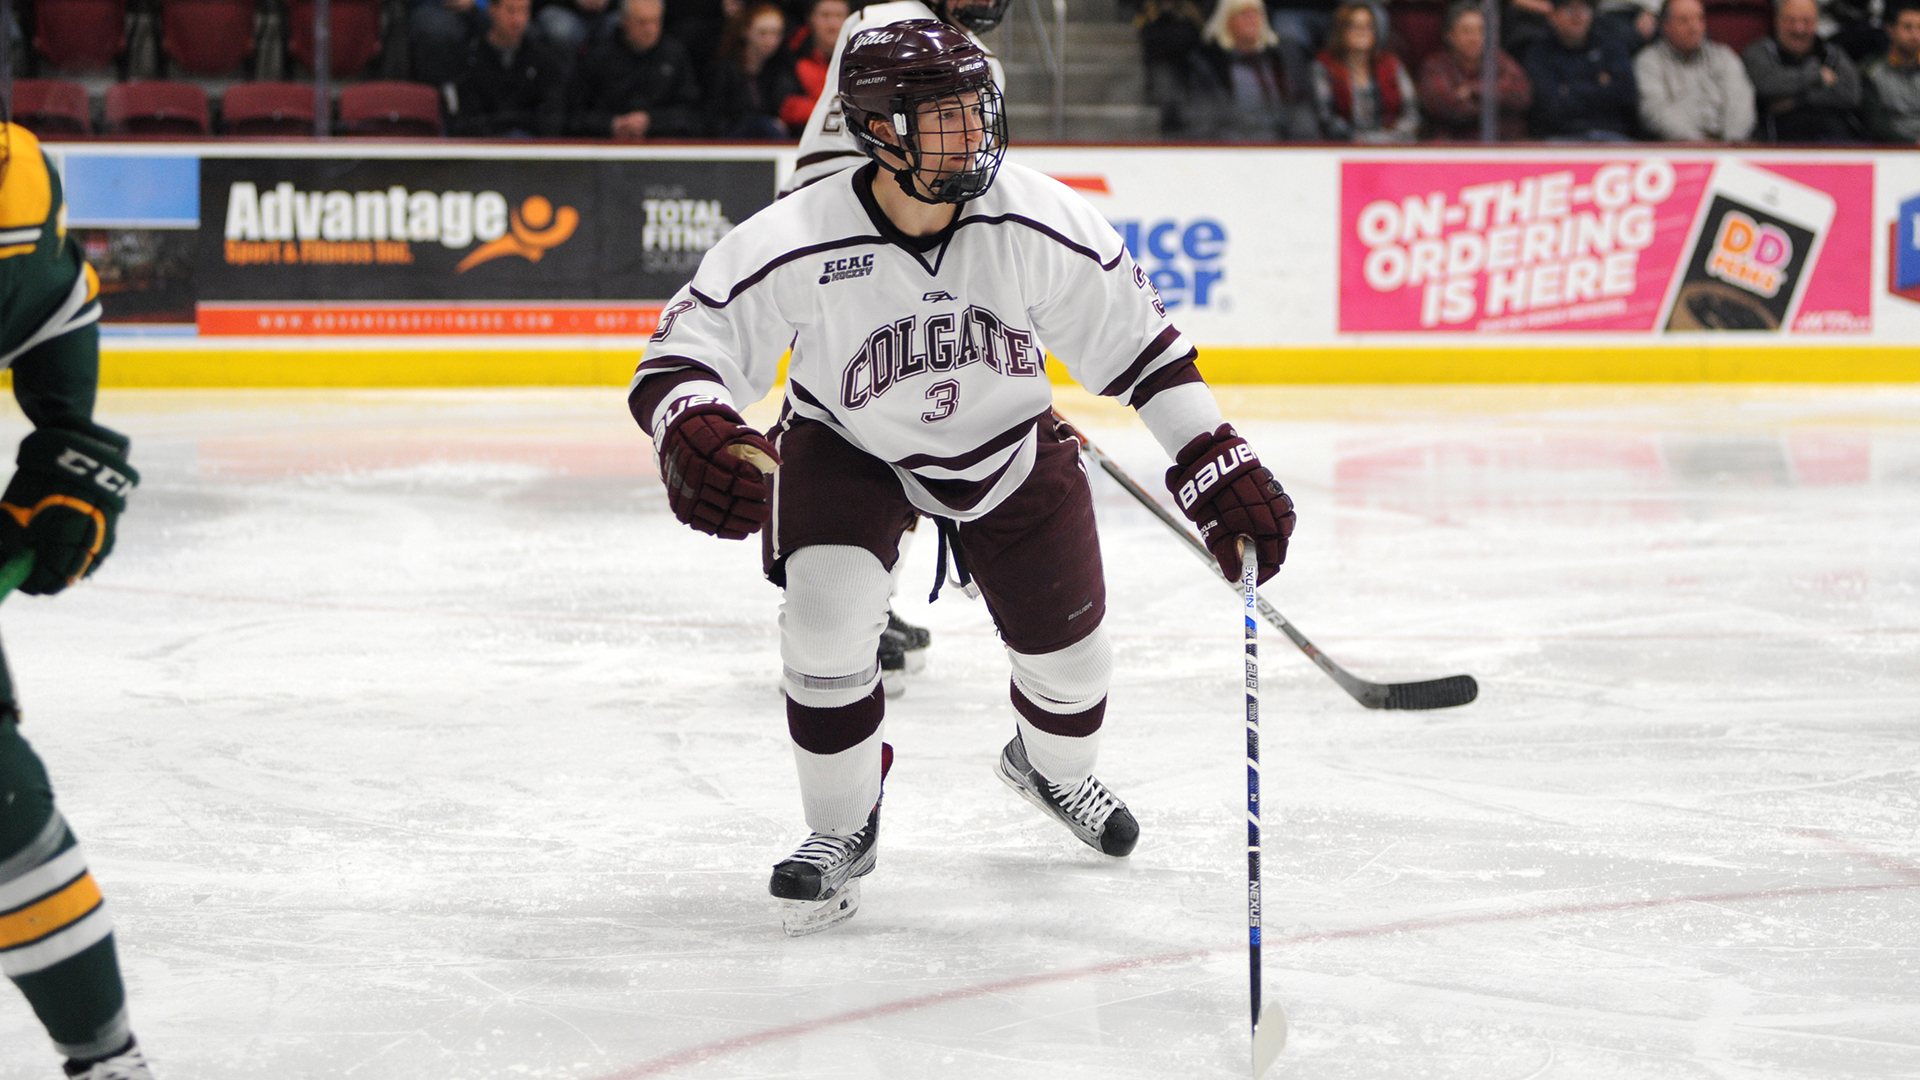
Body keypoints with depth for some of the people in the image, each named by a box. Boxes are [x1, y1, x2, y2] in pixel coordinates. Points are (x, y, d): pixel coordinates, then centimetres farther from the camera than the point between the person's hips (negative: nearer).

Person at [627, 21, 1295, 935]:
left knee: (1069, 648, 7)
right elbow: (679, 357, -27)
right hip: (847, 446, -2)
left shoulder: (1041, 223, -25)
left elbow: (1138, 344, -13)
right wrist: (694, 432, -50)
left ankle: (1052, 767, 46)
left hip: (1009, 446, 2)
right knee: (826, 618, -23)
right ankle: (844, 828, 3)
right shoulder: (793, 247, -31)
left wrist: (1218, 468, -15)